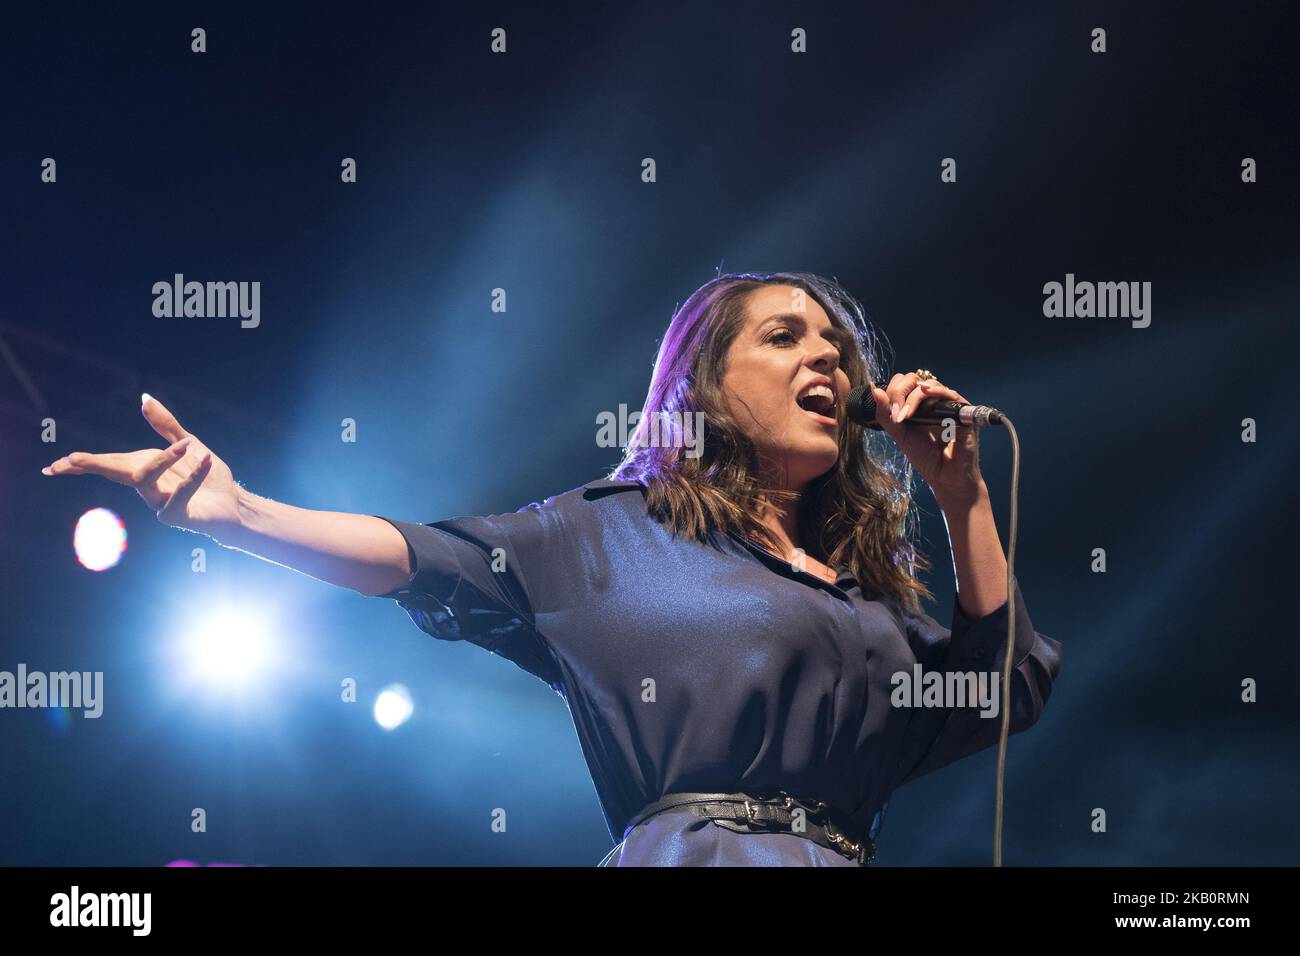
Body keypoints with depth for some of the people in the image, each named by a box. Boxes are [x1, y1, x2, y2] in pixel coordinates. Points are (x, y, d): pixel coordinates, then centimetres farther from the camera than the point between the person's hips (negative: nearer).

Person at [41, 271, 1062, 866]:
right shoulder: (621, 533, 9)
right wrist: (240, 513, -15)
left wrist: (964, 495, 14)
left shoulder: (864, 579, 23)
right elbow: (440, 560, -2)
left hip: (843, 858, 5)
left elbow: (1011, 684, 19)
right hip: (694, 848, -5)